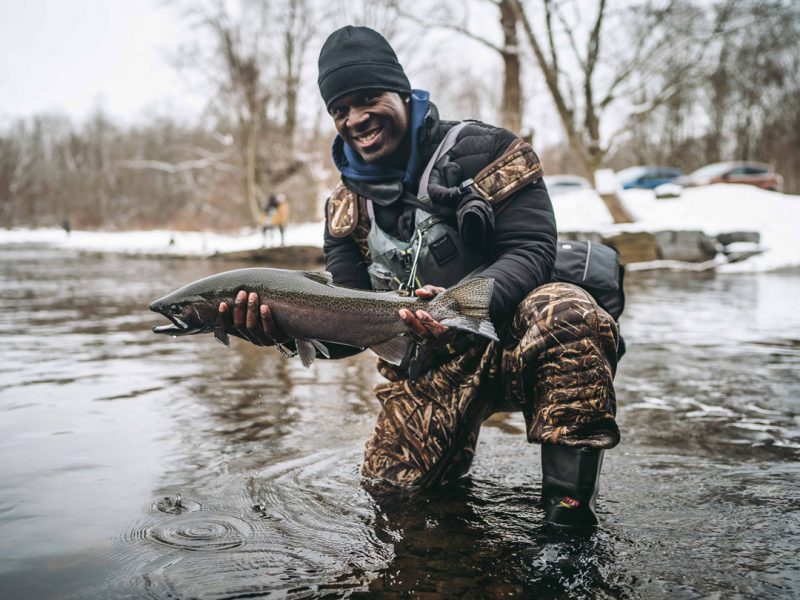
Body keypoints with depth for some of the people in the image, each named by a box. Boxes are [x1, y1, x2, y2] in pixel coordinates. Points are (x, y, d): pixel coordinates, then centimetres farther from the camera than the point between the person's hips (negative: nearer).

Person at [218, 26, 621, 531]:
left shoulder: (482, 150, -7)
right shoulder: (348, 208, 6)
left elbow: (534, 250, -16)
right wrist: (287, 330, -19)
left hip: (512, 335, -4)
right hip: (429, 370, 4)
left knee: (567, 314, -37)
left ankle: (569, 507, -28)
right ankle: (452, 452, 28)